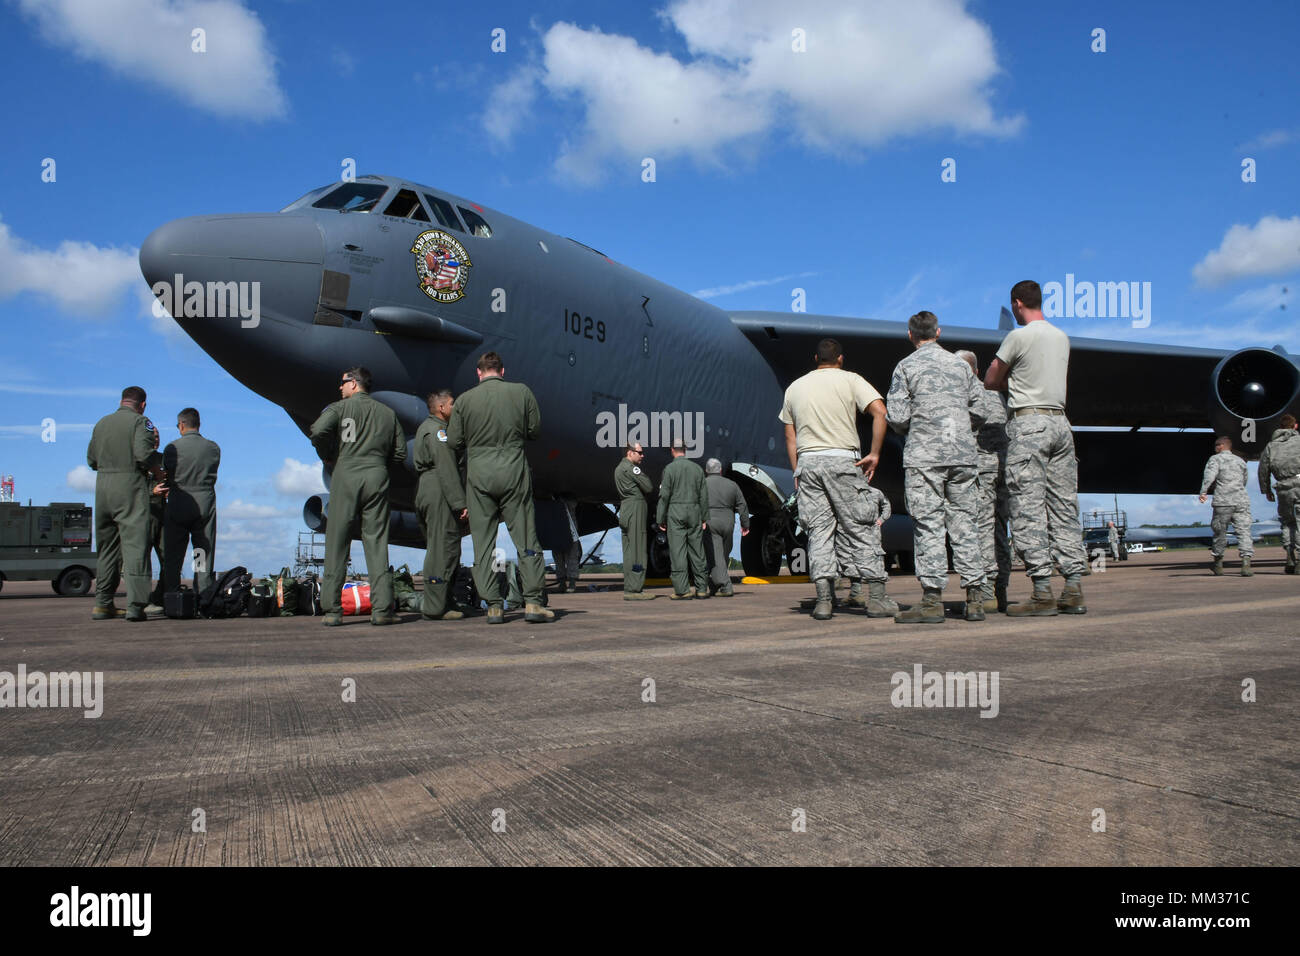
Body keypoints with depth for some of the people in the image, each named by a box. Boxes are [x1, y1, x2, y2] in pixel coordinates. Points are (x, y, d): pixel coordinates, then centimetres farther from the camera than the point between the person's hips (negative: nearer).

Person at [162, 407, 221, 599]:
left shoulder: (171, 448, -5)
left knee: (172, 558, 7)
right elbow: (212, 477, 8)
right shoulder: (213, 448, 0)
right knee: (204, 559, 5)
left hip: (177, 506, -1)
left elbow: (166, 479, 3)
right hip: (205, 506, 1)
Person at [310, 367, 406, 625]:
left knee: (337, 543, 3)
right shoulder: (387, 413, 14)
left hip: (345, 476, -2)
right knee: (376, 543, 2)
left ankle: (331, 609, 4)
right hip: (377, 478, 2)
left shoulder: (340, 408, 4)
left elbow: (319, 430, -14)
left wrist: (329, 458, 3)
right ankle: (381, 609, -4)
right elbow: (400, 452, 11)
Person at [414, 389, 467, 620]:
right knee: (444, 549, -10)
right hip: (440, 496, -11)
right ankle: (435, 607, -10)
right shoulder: (438, 431, -9)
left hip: (425, 495, 11)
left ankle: (441, 603, 15)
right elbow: (447, 470, -18)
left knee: (438, 550, 12)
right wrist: (460, 503, -19)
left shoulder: (425, 428, 23)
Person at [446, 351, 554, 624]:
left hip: (478, 473, 1)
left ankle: (493, 606, 6)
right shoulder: (522, 392, 1)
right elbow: (535, 432, 5)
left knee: (483, 542, 7)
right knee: (526, 539, 5)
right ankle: (533, 602, 1)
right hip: (514, 471, 0)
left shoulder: (464, 400, 1)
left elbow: (454, 442, 3)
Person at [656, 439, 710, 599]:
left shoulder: (669, 469, -5)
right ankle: (702, 588, 10)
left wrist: (660, 519, -2)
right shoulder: (697, 468, 7)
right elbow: (704, 496, 7)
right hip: (694, 513, 4)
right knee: (697, 551, 7)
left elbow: (664, 496, -7)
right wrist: (705, 518, 11)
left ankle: (682, 590, -6)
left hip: (675, 513, -4)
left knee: (678, 551, -3)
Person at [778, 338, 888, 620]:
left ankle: (824, 597, -6)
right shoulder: (850, 380, 5)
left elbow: (790, 437, 15)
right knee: (855, 526, 4)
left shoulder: (795, 387, 16)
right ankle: (874, 592, 7)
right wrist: (874, 454, -7)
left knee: (818, 529, 2)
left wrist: (797, 473, 17)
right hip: (843, 459, -3)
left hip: (807, 461, 3)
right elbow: (880, 412, -9)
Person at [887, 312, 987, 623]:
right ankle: (975, 597, 7)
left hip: (924, 456, -4)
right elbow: (978, 413, 15)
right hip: (963, 455, 4)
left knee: (928, 525, -4)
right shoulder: (961, 365, 13)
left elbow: (897, 418, -7)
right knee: (965, 523, 7)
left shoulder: (906, 367, 0)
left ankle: (932, 600, -7)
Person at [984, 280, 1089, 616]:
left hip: (1028, 423, -7)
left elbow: (990, 381, 2)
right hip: (1060, 423, 7)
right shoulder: (1062, 337, 15)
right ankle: (1074, 589, 7)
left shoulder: (1018, 336, -7)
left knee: (1029, 509, -6)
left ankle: (1042, 592, -9)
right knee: (1064, 507, 7)